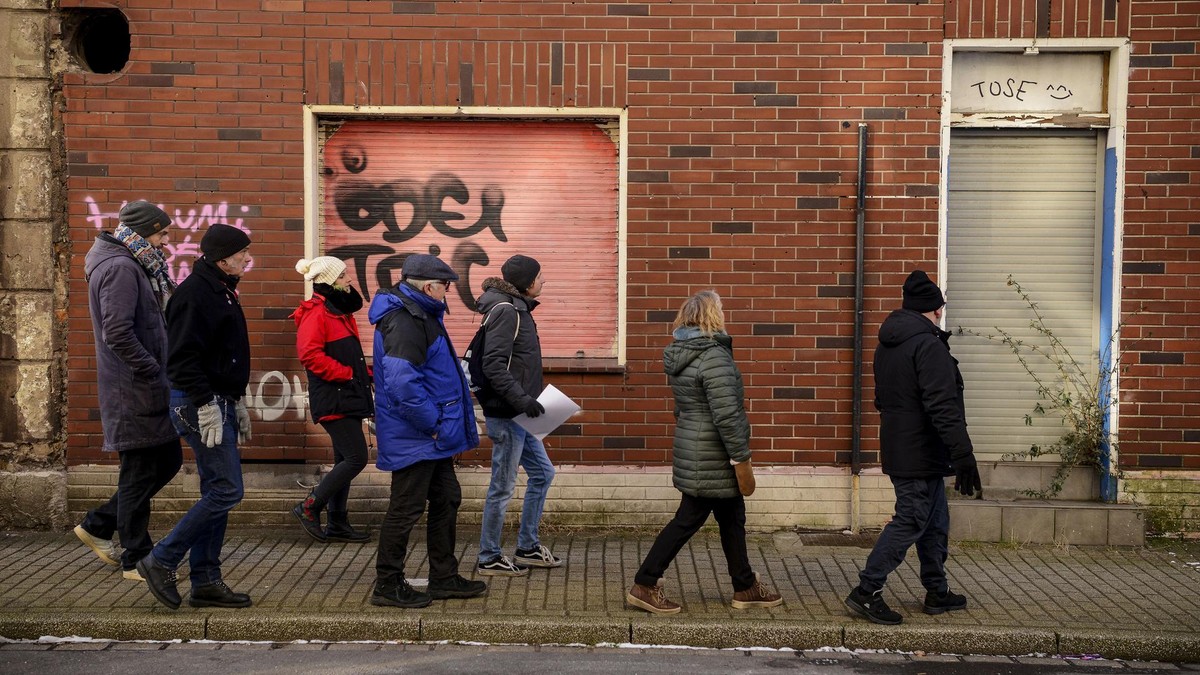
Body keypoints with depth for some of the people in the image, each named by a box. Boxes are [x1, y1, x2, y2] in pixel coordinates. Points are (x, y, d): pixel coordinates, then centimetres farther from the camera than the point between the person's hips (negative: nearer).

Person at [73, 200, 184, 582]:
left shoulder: (133, 266, 17)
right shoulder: (121, 268, -16)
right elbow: (117, 334, -25)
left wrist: (160, 373, 12)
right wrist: (155, 375, -19)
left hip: (144, 389, 10)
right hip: (134, 392, -10)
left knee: (167, 461, 16)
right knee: (140, 472, -1)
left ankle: (98, 526, 26)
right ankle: (136, 560, 11)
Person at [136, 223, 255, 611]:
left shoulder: (221, 291, 17)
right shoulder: (194, 293, -14)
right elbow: (183, 357, -21)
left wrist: (236, 404, 23)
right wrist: (206, 406, -22)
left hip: (219, 403, 10)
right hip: (200, 405, -10)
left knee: (217, 493, 10)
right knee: (226, 490, -10)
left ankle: (206, 581, 15)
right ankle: (161, 562, 0)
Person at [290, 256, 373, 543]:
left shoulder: (340, 312, 18)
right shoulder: (316, 314, -13)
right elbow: (310, 354, -25)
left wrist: (364, 373, 11)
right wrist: (346, 374, -21)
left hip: (349, 398, 10)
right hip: (334, 400, -10)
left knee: (345, 461, 12)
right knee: (356, 458, -12)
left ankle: (338, 524, 19)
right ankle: (309, 507, 0)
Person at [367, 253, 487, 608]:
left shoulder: (420, 315, 13)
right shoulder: (403, 322, -21)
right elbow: (401, 382, -30)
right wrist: (431, 423, -22)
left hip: (433, 436, 11)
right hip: (414, 439, -11)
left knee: (446, 501, 17)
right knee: (405, 510, -1)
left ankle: (444, 578, 29)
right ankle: (388, 585, 12)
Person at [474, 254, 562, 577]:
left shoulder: (517, 308, 14)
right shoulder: (505, 310, -15)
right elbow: (494, 364, -24)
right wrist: (521, 399, -27)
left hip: (518, 415, 10)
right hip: (506, 414, -10)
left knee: (542, 473, 17)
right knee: (503, 486, -1)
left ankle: (527, 547, 27)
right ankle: (489, 559, 11)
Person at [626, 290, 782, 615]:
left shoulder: (679, 355, 8)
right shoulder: (713, 357, -21)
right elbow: (726, 414, -24)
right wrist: (741, 457, -18)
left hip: (692, 450, 9)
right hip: (711, 458, -9)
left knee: (732, 518, 17)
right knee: (687, 520, 1)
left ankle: (746, 587, 26)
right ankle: (644, 585, 8)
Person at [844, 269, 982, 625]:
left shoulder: (886, 345, 12)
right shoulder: (929, 346, -18)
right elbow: (944, 408, -24)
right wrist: (964, 457, -25)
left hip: (898, 450, 9)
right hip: (922, 454, -9)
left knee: (935, 521, 19)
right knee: (910, 522, -4)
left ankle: (937, 592, 27)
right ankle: (866, 592, -4)